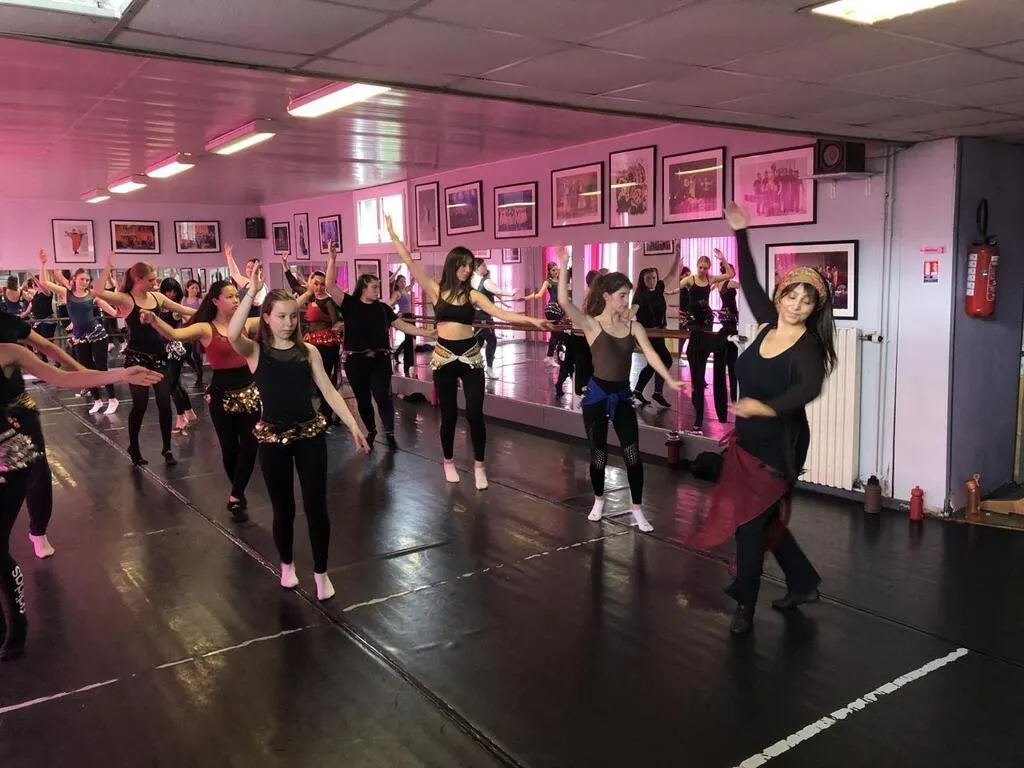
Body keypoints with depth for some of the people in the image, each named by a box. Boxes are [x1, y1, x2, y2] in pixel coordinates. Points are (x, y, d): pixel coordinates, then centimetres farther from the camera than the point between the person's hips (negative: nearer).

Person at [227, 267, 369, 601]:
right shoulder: (255, 351, -2)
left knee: (315, 506, 1)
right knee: (283, 508, 11)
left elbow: (328, 391, 1)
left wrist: (353, 425, -7)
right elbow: (232, 334, -24)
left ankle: (321, 573, 18)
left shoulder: (308, 351, 2)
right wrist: (252, 292, -26)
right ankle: (287, 565, 36)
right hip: (273, 438, -1)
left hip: (310, 435, 1)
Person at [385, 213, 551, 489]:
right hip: (444, 357, 0)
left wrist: (531, 320, -21)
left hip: (470, 356, 0)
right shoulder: (435, 290, -1)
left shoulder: (472, 294, 0)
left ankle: (479, 466, 12)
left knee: (474, 413, -1)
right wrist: (393, 235, -5)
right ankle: (449, 462, 28)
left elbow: (501, 313, -9)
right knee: (448, 414, 9)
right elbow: (410, 263, -4)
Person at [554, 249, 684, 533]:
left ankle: (636, 509, 12)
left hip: (623, 395, 3)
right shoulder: (591, 324, -9)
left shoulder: (633, 326, 2)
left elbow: (650, 354, -7)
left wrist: (669, 379, -20)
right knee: (598, 455, 7)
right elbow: (564, 301, -22)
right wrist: (564, 264, -28)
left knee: (632, 454, -2)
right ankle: (599, 500, 33)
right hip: (597, 394, -3)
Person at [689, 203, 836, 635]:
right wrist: (740, 233, 11)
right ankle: (803, 584, 36)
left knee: (749, 522, 0)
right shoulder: (769, 325, 0)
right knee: (764, 521, 18)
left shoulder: (808, 346, -18)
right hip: (747, 440, 7)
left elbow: (810, 388, -37)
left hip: (777, 447, -7)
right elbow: (749, 283, 10)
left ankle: (745, 606, 16)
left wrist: (766, 407, -35)